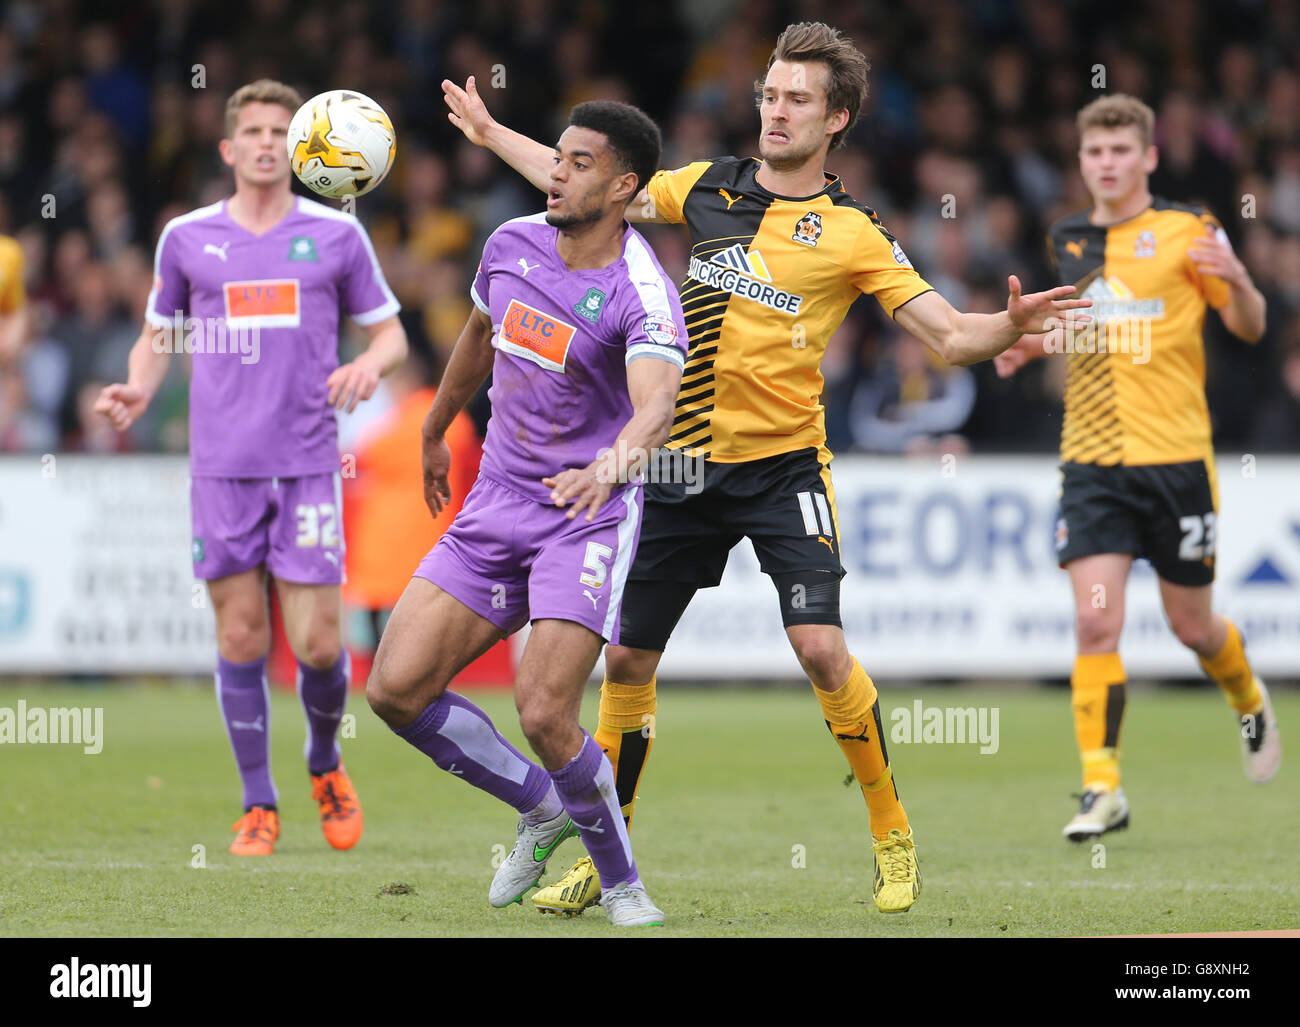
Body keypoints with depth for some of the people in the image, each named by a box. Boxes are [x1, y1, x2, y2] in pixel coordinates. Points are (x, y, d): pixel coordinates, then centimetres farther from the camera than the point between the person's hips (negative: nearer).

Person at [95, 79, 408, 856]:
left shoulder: (337, 234, 5)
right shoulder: (187, 238, 8)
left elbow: (390, 332, 12)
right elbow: (159, 334, 18)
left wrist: (370, 365, -10)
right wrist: (139, 390, -2)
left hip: (308, 463, -1)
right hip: (222, 465, 1)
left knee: (316, 643, -6)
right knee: (241, 637, 0)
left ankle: (326, 762, 23)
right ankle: (259, 804, 13)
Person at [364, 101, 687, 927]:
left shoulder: (642, 294, -18)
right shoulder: (512, 244, 3)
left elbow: (656, 402, -36)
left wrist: (616, 461, -57)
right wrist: (436, 431, 36)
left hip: (587, 517, -7)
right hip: (498, 502, 7)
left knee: (546, 715, -19)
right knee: (396, 689, -3)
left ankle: (621, 883, 6)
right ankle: (544, 810, 19)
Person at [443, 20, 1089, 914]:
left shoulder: (853, 231, -4)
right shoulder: (708, 188, 6)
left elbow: (951, 336, -7)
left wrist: (1009, 328, -28)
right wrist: (490, 131, 25)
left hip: (783, 463, -4)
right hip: (682, 462, 4)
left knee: (821, 648, -17)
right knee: (628, 658, 5)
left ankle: (893, 838, 1)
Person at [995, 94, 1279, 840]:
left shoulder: (1188, 231, -3)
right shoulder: (1069, 242, 10)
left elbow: (1250, 328, -1)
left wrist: (1237, 280, -23)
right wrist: (1034, 344, 9)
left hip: (1176, 456, -3)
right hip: (1093, 462, 3)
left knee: (1192, 625, 9)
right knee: (1097, 623, -12)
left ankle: (1251, 702, 42)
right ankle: (1103, 789, -10)